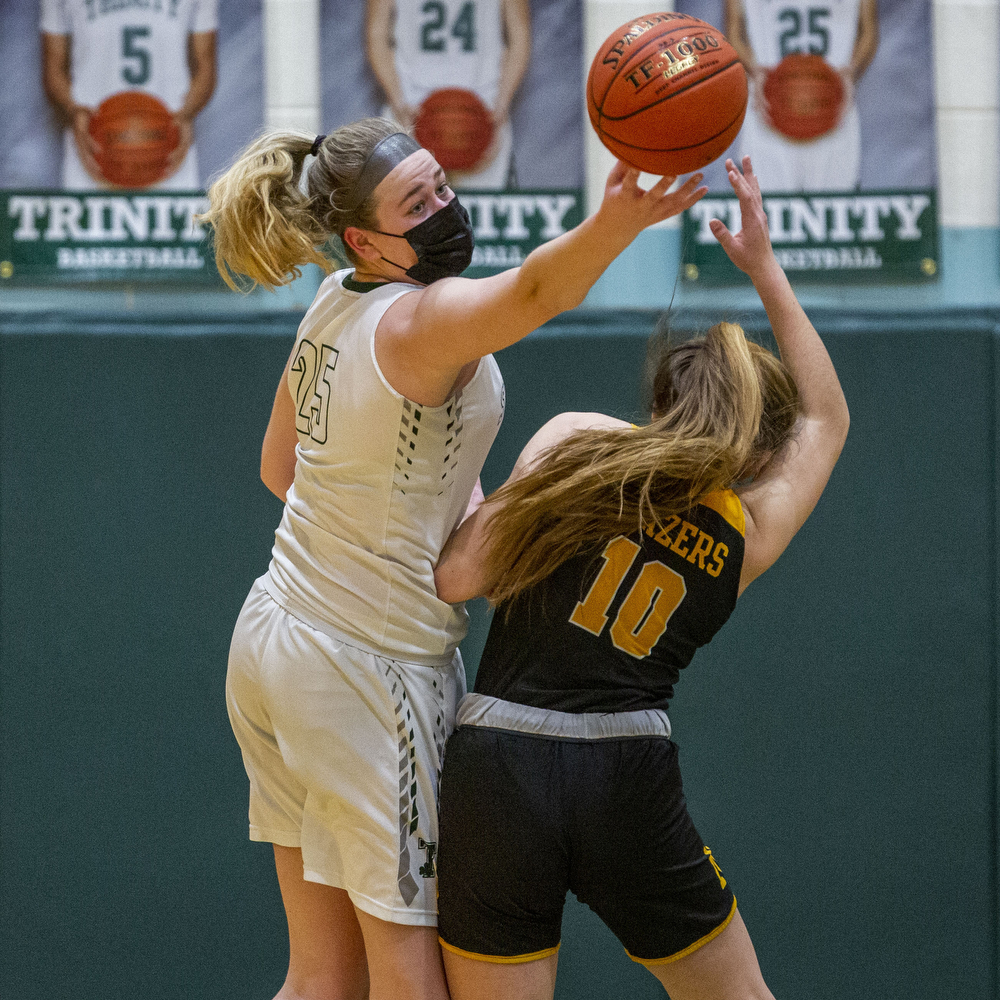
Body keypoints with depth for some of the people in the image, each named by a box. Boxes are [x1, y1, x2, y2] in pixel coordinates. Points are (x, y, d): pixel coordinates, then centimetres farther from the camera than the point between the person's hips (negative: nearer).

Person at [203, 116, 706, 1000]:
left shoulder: (334, 307, 5)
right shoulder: (425, 318, -20)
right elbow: (537, 290, -44)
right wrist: (616, 225, -62)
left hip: (277, 640, 8)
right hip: (370, 667, -8)